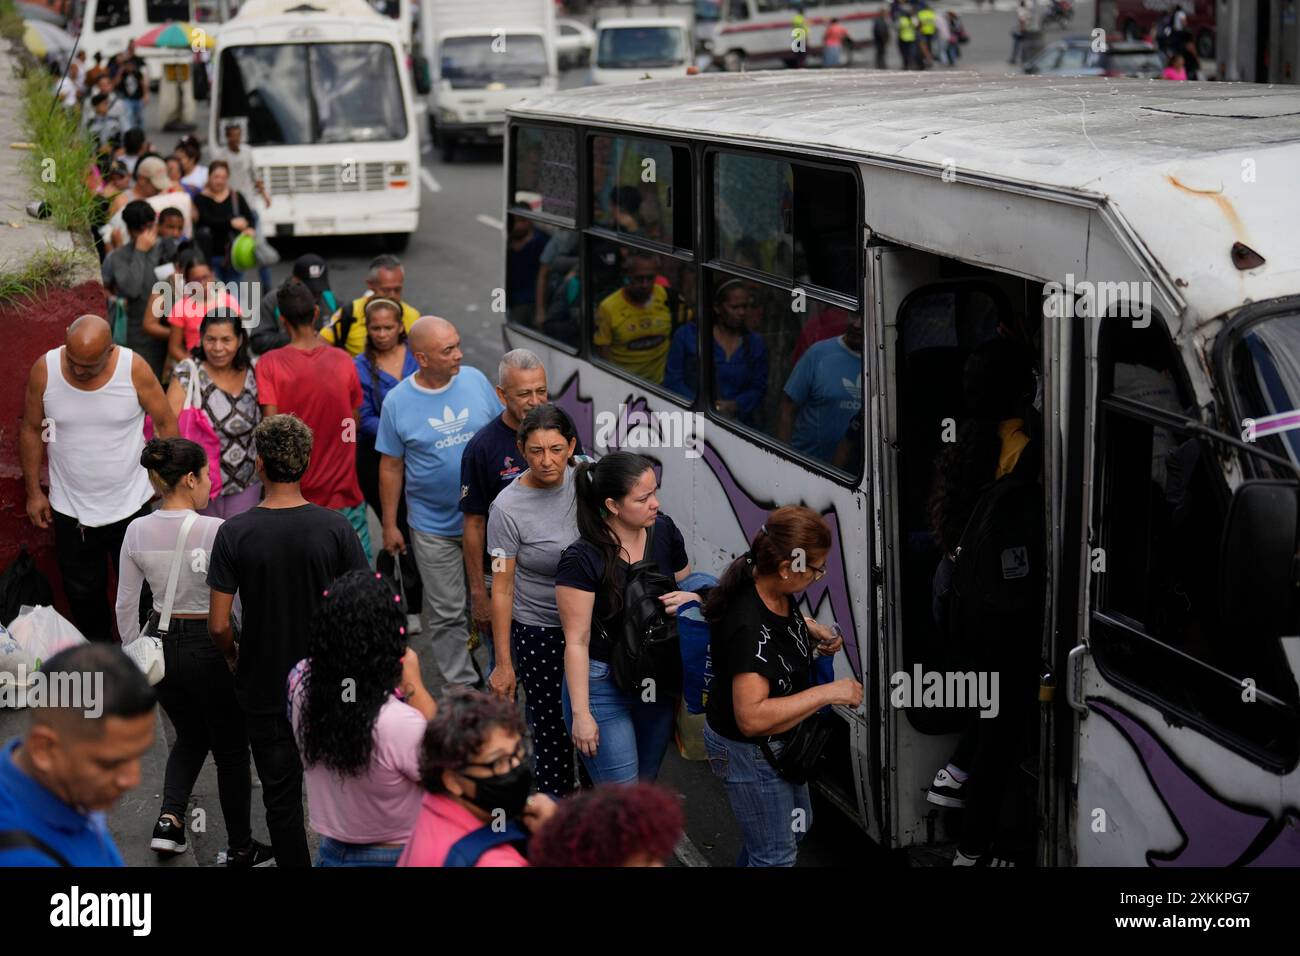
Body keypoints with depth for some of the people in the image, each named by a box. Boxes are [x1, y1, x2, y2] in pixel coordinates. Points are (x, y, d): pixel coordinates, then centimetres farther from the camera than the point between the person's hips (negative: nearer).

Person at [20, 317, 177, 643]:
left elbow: (165, 422, -7)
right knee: (82, 592, 17)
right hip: (70, 508, 2)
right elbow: (31, 430, -1)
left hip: (129, 504, -1)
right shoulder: (44, 370, -14)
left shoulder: (134, 368, -19)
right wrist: (34, 491, 3)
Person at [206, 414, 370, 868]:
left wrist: (233, 656, 9)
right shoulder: (334, 528, -13)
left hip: (263, 686, -1)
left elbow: (218, 625, -12)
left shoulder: (235, 533, -14)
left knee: (281, 795, 11)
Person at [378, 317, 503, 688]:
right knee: (447, 612, 6)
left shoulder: (475, 380, -5)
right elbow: (391, 467, -2)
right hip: (434, 526, -2)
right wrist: (389, 525, 1)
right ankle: (463, 686, 18)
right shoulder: (397, 402, -10)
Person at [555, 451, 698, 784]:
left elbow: (688, 585, 13)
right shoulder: (582, 560, -20)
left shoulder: (664, 531, -4)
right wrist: (581, 714, -17)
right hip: (603, 686, -6)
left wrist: (692, 598, -13)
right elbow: (576, 642, -16)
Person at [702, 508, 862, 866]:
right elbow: (752, 717, -43)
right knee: (776, 855, 7)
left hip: (775, 742, 10)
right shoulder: (749, 628, -37)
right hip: (749, 750, -10)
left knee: (797, 824, 29)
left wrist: (812, 628, -2)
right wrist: (828, 692, -38)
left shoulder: (773, 588, -10)